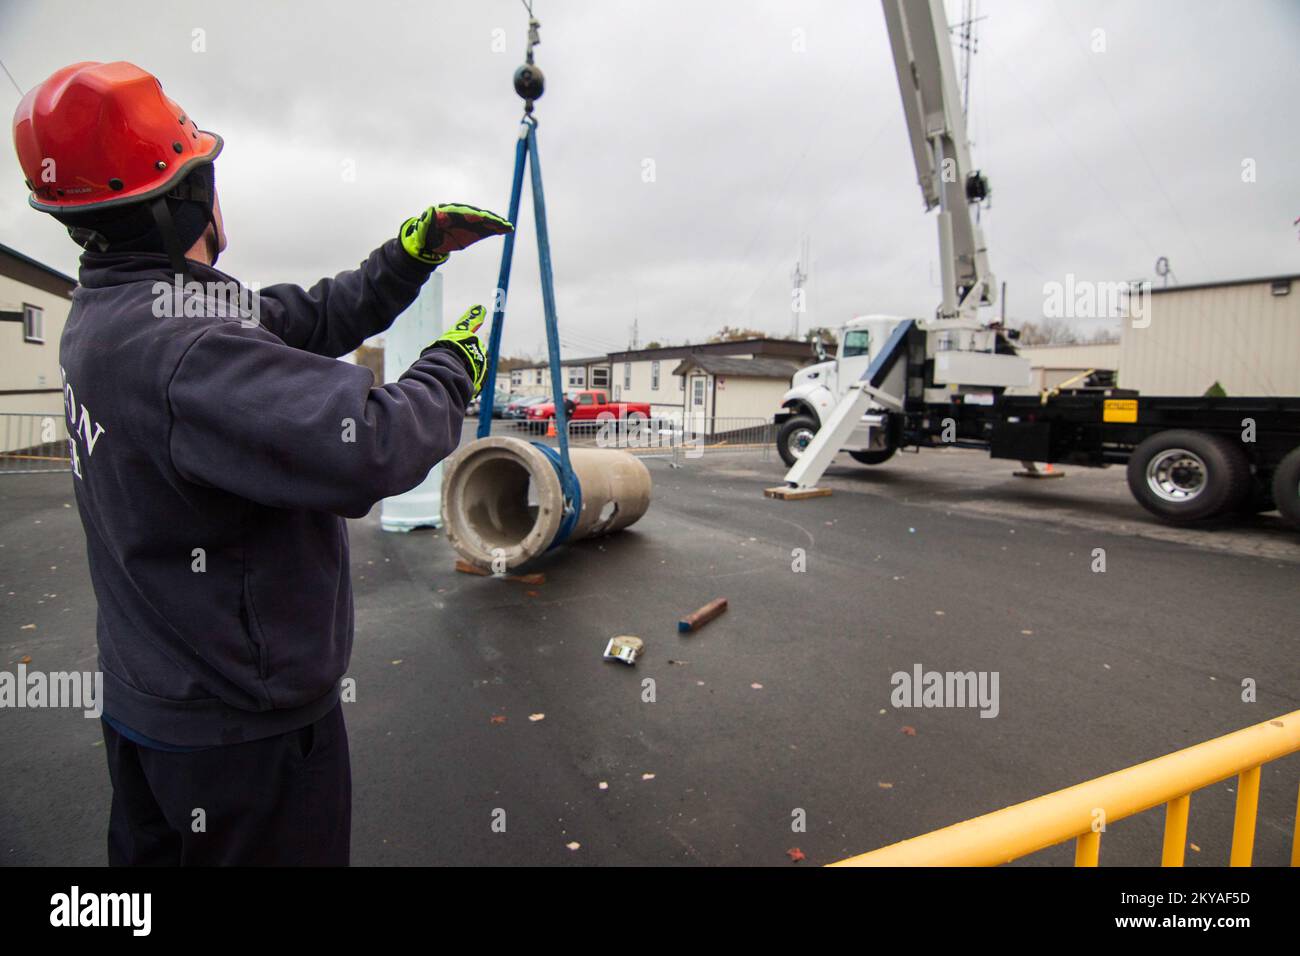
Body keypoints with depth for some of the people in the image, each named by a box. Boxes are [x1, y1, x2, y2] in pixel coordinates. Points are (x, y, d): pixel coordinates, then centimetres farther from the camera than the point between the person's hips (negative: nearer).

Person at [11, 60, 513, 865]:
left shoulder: (106, 317, 1)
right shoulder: (182, 353, -31)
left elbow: (311, 318, 4)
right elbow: (373, 451, -38)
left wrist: (414, 252, 0)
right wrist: (453, 368, -19)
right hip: (249, 725, -9)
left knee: (154, 846, 28)